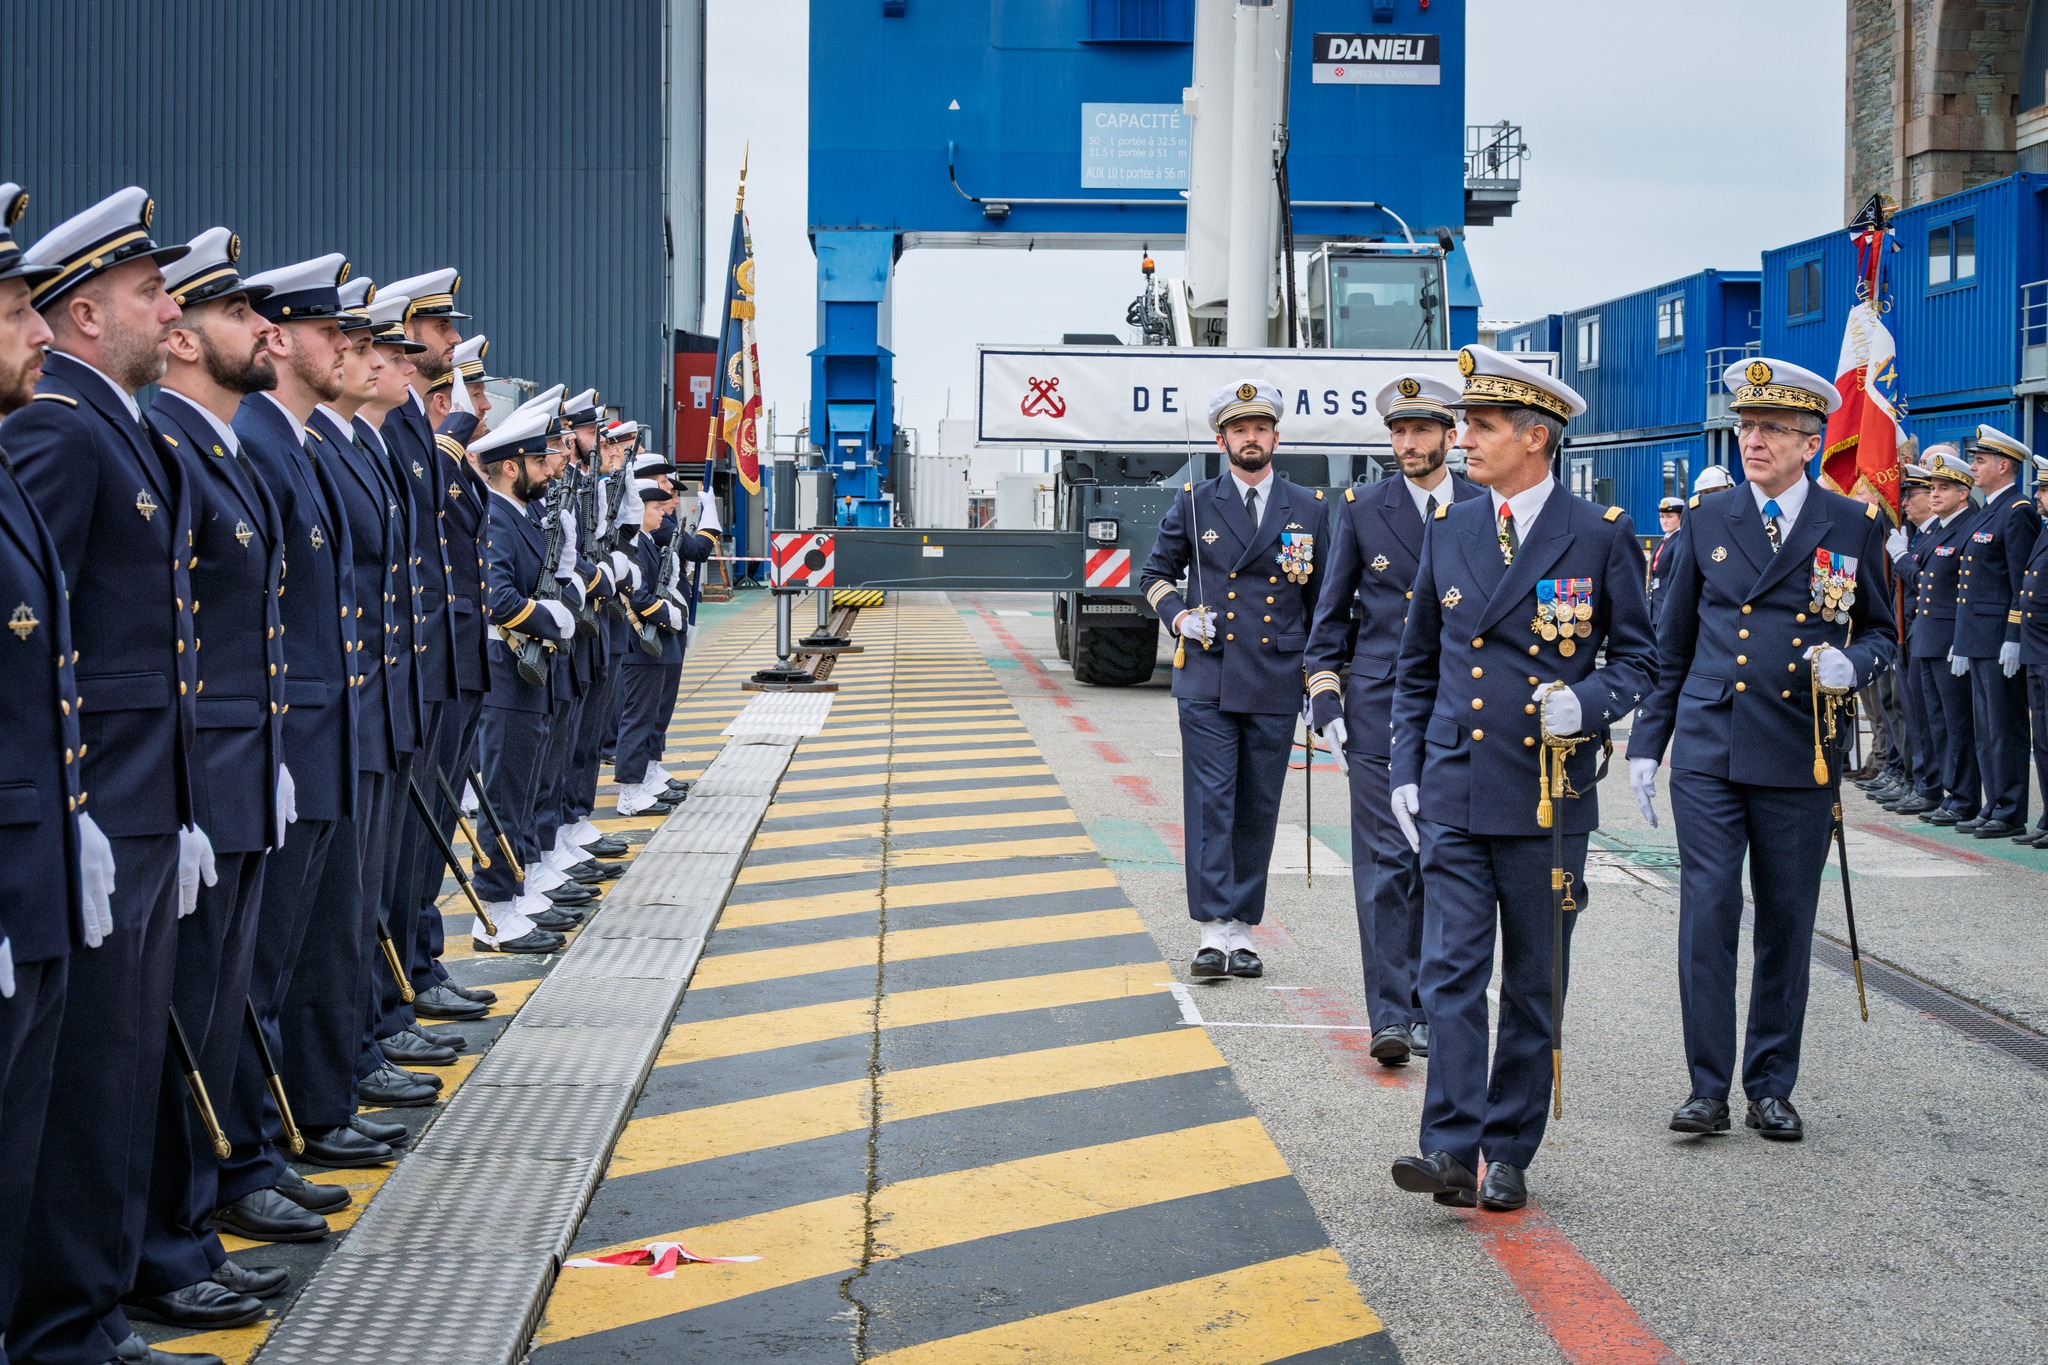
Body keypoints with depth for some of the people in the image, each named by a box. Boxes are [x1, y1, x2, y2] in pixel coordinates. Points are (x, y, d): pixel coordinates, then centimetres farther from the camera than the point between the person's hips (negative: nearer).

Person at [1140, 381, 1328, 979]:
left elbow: (1322, 599, 12)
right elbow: (1156, 573, 15)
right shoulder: (1193, 505, 5)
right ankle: (1214, 934, -7)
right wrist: (1178, 615, -4)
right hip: (1208, 678, -1)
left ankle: (1242, 932, 13)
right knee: (1210, 801, -6)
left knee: (1258, 808, 5)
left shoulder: (1308, 509, 8)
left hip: (1276, 683, 1)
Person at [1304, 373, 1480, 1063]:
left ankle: (1427, 1006, 15)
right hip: (1379, 713, -1)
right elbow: (1331, 613, 7)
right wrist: (1326, 701, 0)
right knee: (1386, 862, -5)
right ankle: (1390, 1015, -4)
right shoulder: (1360, 509, 3)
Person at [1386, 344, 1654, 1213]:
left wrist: (1588, 703, -18)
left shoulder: (1601, 537, -3)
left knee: (1533, 983, 7)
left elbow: (1639, 656, 3)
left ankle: (1509, 1154, 16)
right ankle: (1451, 1149, -9)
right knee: (1451, 971, -6)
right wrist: (1405, 770, 9)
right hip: (1452, 792, 2)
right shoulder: (1448, 532, 8)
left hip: (1547, 798, -2)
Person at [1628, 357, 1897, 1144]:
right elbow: (1671, 648, 12)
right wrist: (1646, 744, 9)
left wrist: (1852, 663, -13)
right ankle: (1708, 1086, 3)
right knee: (1706, 916, -5)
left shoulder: (1853, 527, 4)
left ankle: (1771, 1088, 18)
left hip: (1800, 760, 0)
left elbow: (1881, 633, 11)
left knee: (1787, 926, 6)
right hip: (1707, 752, 1)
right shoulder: (1709, 526, 8)